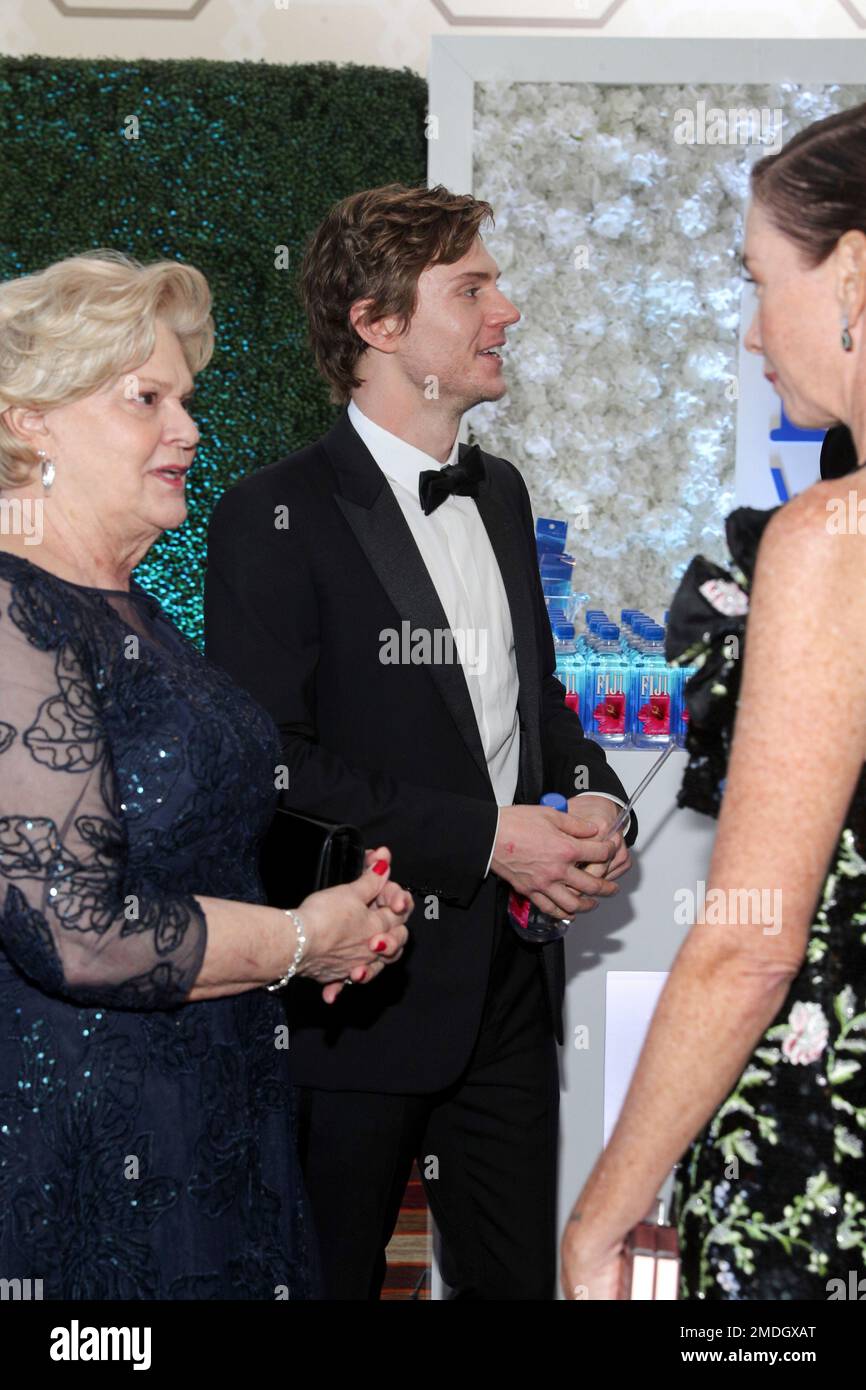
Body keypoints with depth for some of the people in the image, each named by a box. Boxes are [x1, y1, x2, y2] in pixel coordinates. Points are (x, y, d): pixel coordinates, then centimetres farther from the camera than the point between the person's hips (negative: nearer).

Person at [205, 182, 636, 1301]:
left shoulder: (500, 494, 12)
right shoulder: (272, 521, -12)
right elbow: (268, 767, -18)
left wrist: (592, 796, 1)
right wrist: (483, 836, -19)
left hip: (510, 986, 7)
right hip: (360, 999, -7)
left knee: (519, 1275, 14)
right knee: (334, 1275, 9)